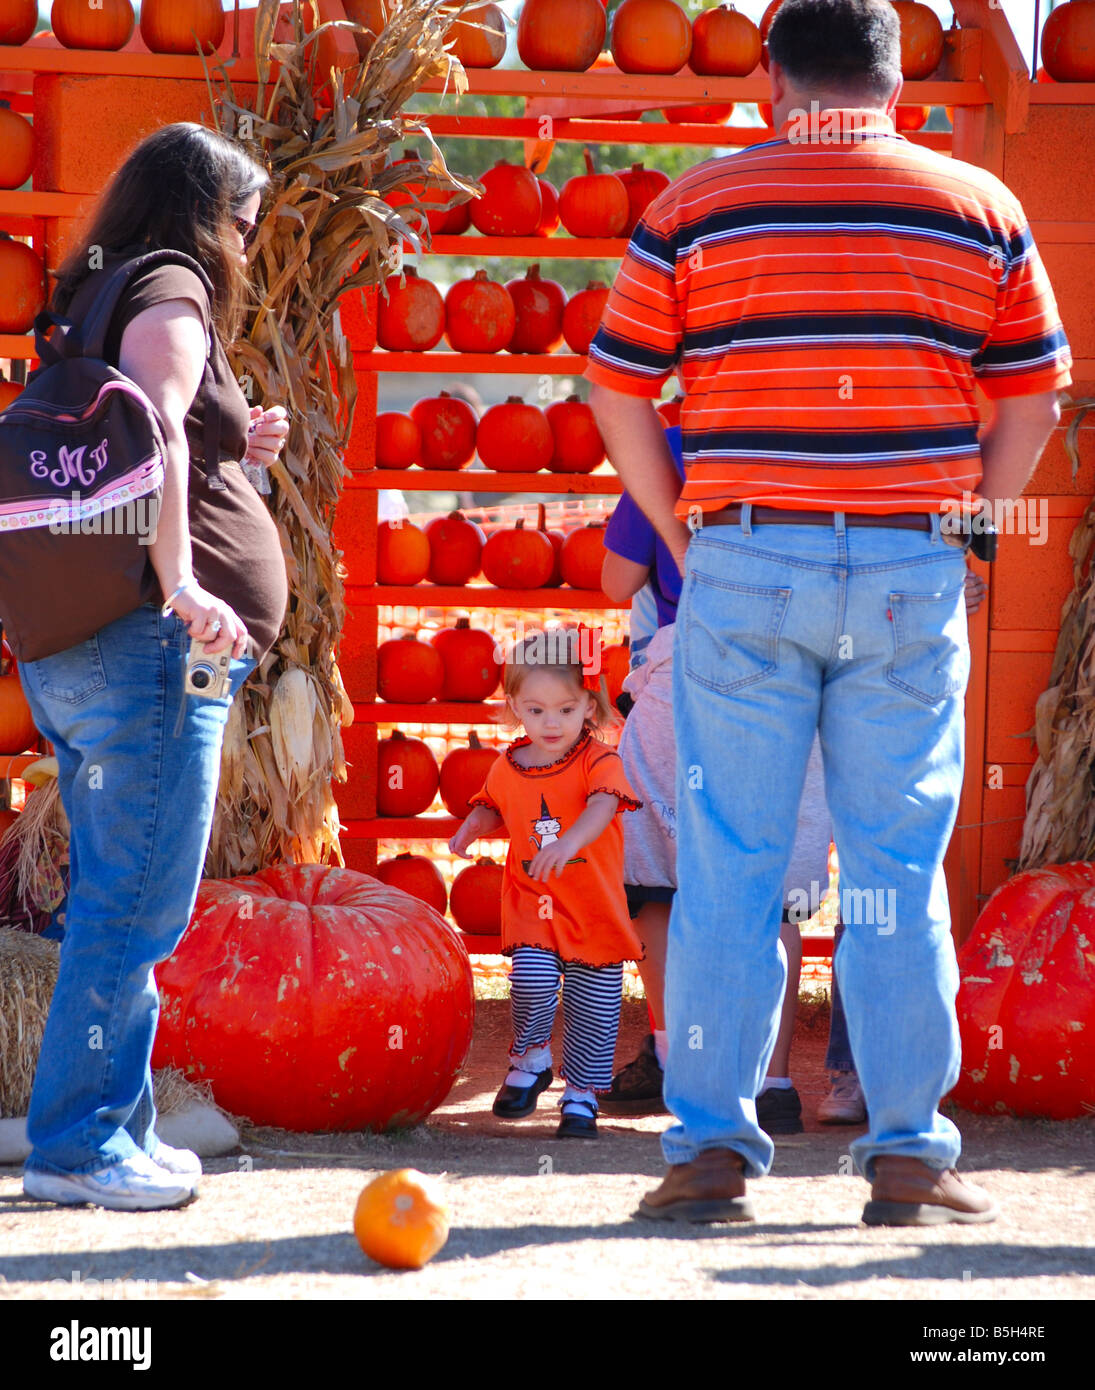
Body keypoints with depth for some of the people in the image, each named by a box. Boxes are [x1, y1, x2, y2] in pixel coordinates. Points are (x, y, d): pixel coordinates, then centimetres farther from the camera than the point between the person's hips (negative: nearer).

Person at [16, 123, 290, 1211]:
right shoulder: (170, 295, -6)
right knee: (137, 906, -7)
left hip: (74, 655, 10)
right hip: (147, 641, -10)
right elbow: (153, 426, -24)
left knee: (118, 906, 14)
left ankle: (116, 1131, 19)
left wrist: (228, 455, 21)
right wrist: (182, 584, -31)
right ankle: (78, 1141, -5)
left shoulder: (97, 298, 22)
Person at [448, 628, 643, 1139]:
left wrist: (570, 840, -49)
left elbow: (602, 806, -30)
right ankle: (530, 1060, 7)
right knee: (533, 978, -21)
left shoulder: (599, 761, -11)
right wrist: (472, 828, -2)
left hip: (595, 909, -1)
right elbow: (493, 808, 21)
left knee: (593, 1009, 4)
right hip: (532, 904, 1)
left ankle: (581, 1095, 22)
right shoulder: (507, 769, 1)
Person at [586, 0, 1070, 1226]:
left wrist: (680, 532, 12)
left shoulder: (693, 208, 2)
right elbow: (1032, 405, 6)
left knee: (726, 867, 5)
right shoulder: (980, 209, 5)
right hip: (913, 572, 1)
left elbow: (617, 395, 3)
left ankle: (709, 1147, 5)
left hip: (742, 568, -1)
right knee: (899, 870, 6)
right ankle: (909, 1153, 7)